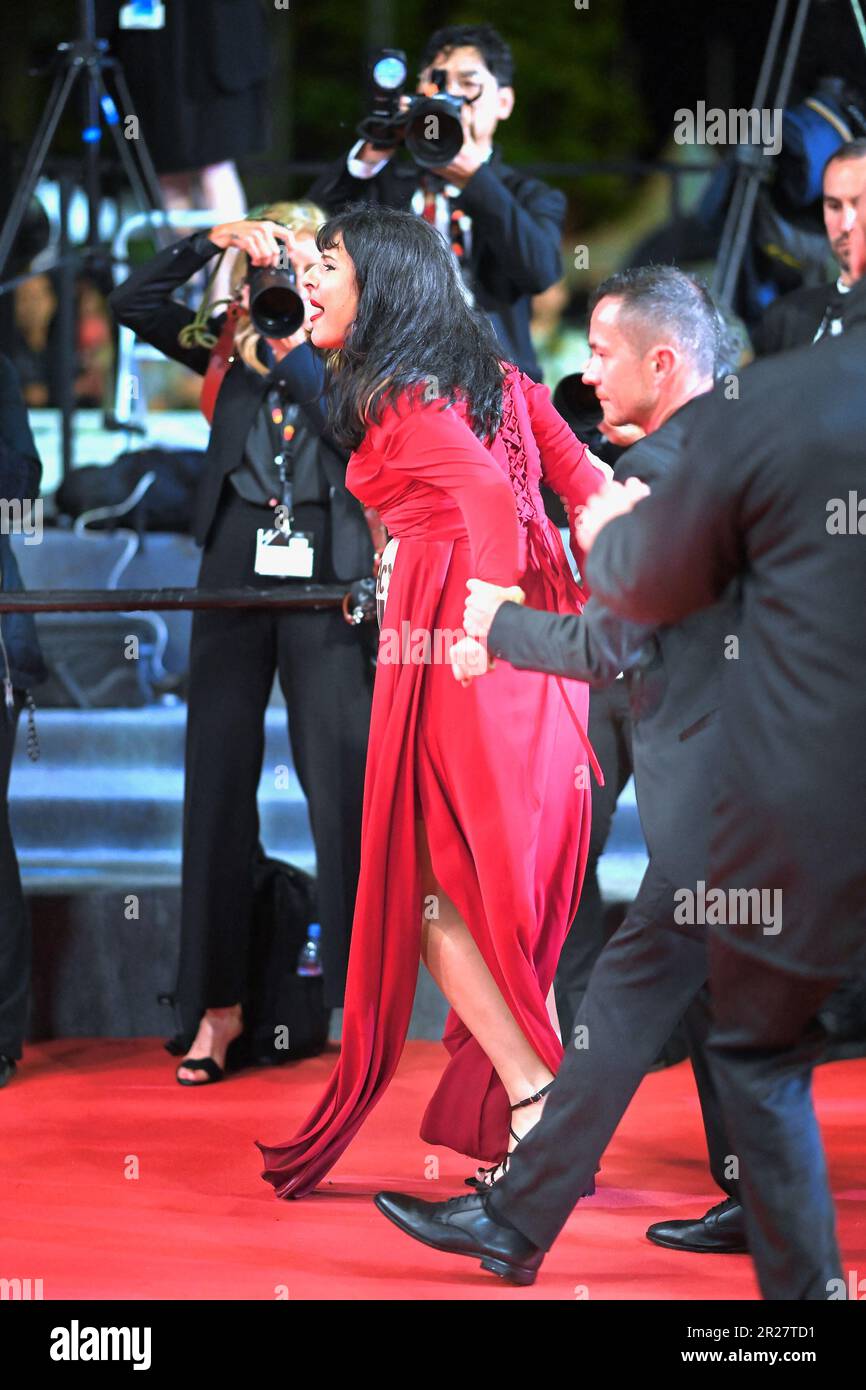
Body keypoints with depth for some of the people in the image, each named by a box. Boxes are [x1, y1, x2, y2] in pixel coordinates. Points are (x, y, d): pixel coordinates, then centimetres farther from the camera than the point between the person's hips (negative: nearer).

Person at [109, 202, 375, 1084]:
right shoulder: (230, 356, 12)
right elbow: (133, 302, 8)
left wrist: (297, 340, -16)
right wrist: (211, 242, 0)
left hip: (323, 587, -3)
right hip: (235, 578, 3)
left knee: (343, 793, -4)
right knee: (218, 788, 3)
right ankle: (215, 1006, 9)